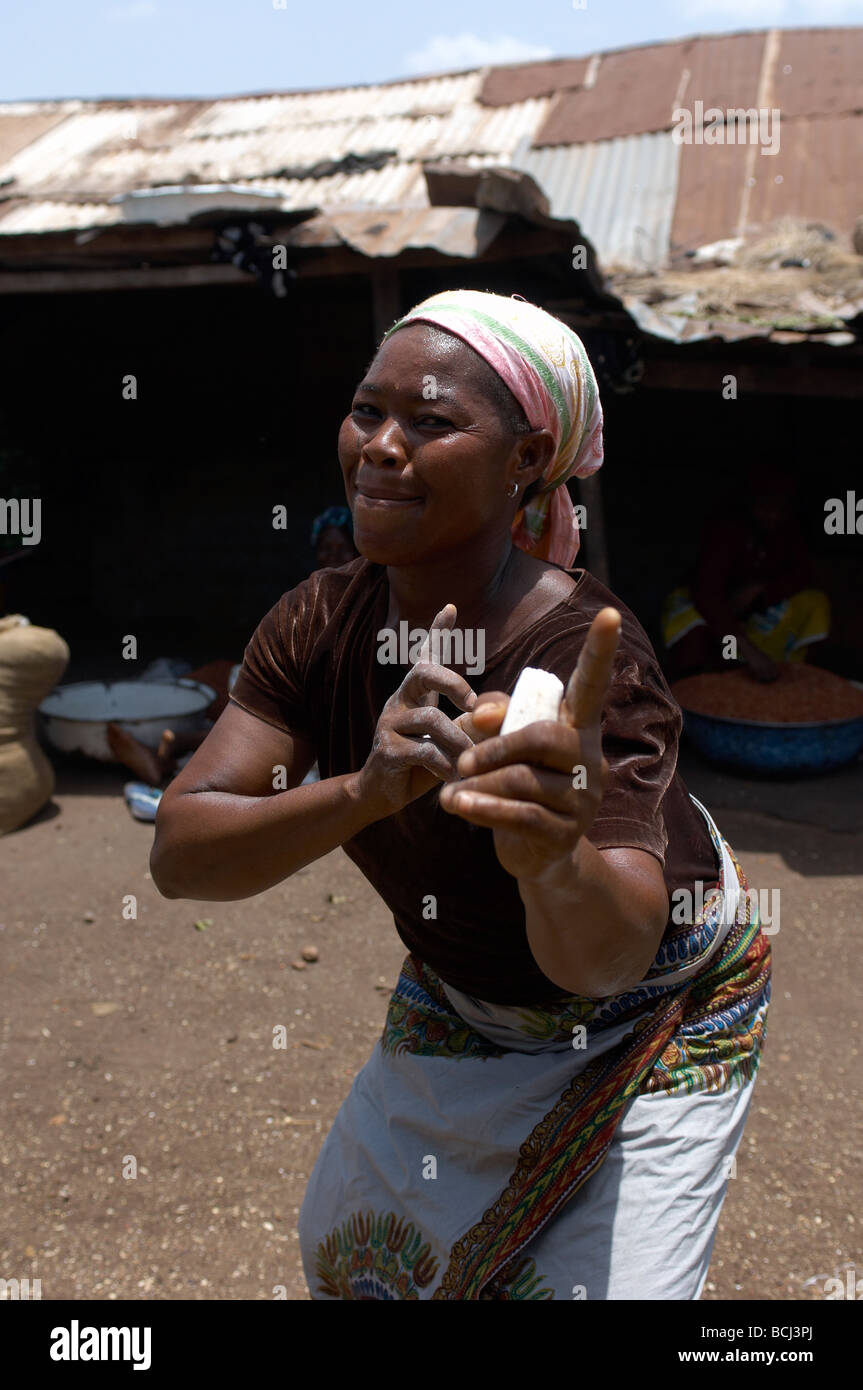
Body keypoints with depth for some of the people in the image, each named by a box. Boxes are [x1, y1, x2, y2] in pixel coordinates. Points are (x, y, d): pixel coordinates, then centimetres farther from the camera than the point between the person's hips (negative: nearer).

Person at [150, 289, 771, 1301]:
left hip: (662, 1007, -4)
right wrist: (362, 793, -47)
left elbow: (606, 956, -45)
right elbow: (178, 854, -28)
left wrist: (556, 860, -68)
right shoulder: (321, 622, -20)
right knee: (342, 1243, 20)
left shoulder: (588, 656, -36)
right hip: (463, 991, 5)